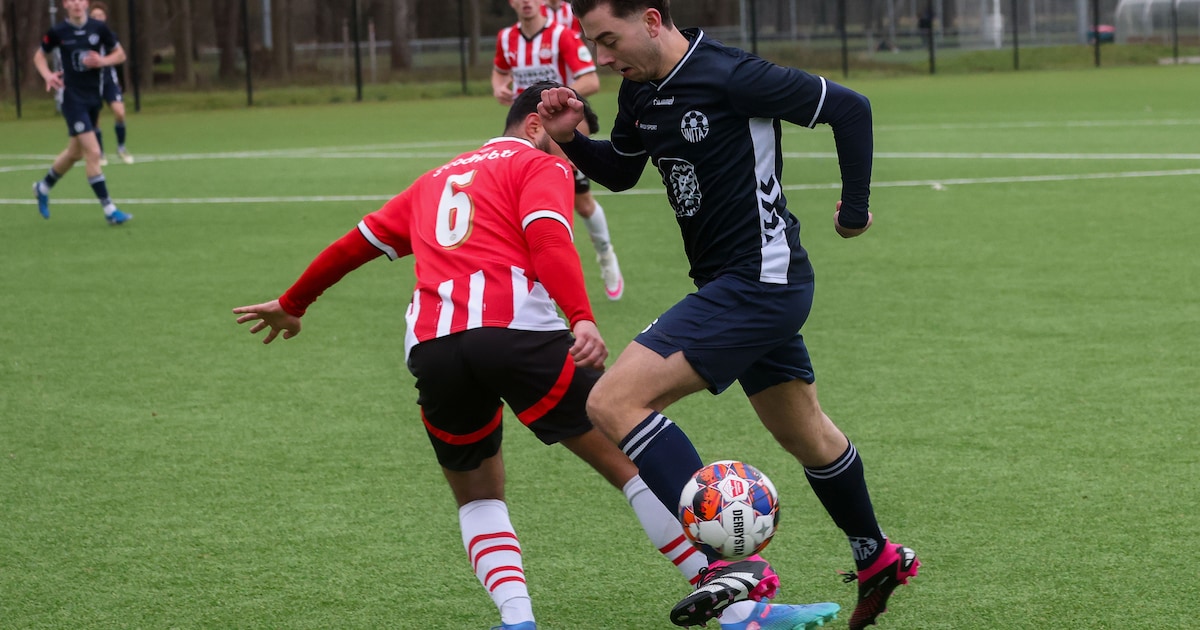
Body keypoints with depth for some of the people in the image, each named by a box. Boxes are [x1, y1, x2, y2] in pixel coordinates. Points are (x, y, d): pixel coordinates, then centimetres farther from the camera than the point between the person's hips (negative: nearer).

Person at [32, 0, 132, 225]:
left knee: (75, 152, 19)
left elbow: (120, 54, 7)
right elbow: (39, 56, 7)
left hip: (93, 97, 5)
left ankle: (43, 187, 44)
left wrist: (102, 61, -13)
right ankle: (109, 210, -11)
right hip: (72, 97, -5)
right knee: (93, 153, -14)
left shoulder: (99, 28, -3)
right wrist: (48, 75, -12)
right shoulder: (58, 32, -8)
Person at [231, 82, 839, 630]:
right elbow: (547, 238, -6)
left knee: (477, 495, 24)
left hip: (431, 348, 5)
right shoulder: (541, 165, 14)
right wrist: (583, 318, -20)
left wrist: (291, 305, 50)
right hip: (516, 329, -5)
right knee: (634, 460, 1)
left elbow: (356, 242, 37)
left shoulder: (437, 179, 32)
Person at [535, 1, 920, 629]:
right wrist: (569, 140, 3)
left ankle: (731, 561, -22)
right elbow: (620, 172, 23)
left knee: (614, 402, -19)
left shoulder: (730, 76, -21)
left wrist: (855, 207, -3)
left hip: (760, 283, -10)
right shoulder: (639, 93, 5)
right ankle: (877, 560, 46)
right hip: (730, 286, 10)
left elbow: (849, 109, -13)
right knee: (803, 433, 26)